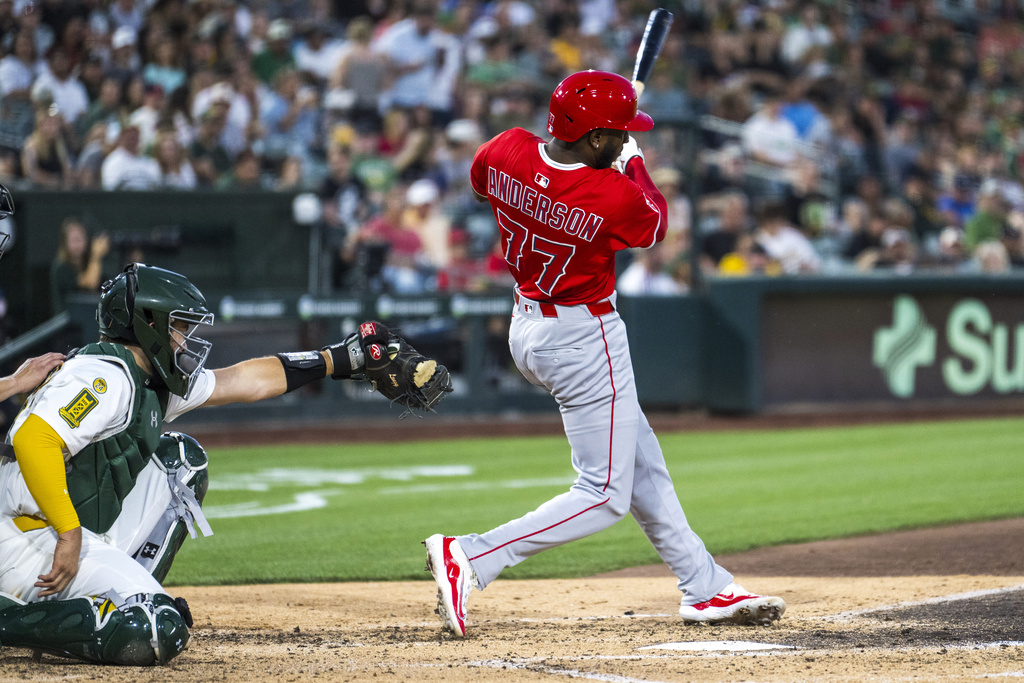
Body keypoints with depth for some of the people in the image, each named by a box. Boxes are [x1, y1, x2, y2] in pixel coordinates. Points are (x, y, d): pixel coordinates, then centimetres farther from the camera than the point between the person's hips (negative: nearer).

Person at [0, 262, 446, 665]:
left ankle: (126, 596, 10)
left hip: (72, 533, 10)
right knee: (156, 633, -25)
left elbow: (246, 381, 22)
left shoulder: (153, 380, 15)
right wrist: (69, 534, -31)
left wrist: (345, 358, 25)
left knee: (179, 460, 15)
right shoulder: (105, 378, -16)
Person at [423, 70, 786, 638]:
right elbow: (654, 226, -4)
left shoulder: (504, 151, -12)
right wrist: (632, 163, 12)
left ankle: (706, 589, 26)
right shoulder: (617, 196, -27)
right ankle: (470, 558, -12)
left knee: (642, 462, 18)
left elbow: (480, 181, 13)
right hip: (584, 342, -9)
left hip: (527, 330, 9)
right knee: (605, 495, -1)